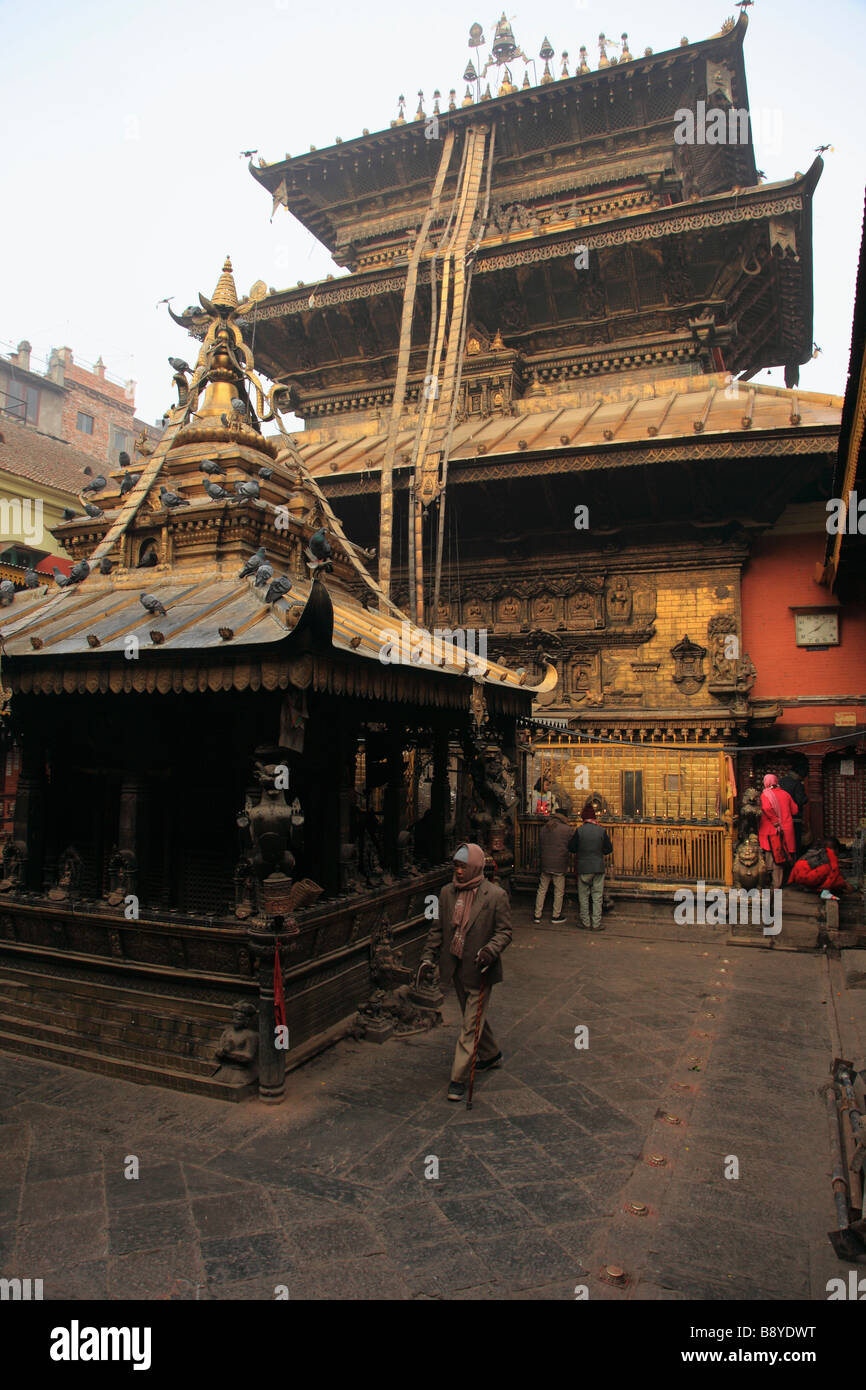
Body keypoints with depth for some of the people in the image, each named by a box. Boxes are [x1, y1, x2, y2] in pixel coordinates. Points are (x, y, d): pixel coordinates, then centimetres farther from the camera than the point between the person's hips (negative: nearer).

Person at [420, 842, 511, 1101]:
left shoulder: (496, 895, -13)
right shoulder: (447, 893, 2)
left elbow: (504, 931, -9)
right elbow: (438, 928, 10)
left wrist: (490, 950, -26)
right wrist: (428, 956, 1)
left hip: (479, 970, -5)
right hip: (455, 968, 6)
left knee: (471, 1023, -1)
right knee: (473, 1016, 22)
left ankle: (458, 1078, 7)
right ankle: (491, 1054, 44)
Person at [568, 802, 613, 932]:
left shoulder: (579, 831, -9)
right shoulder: (601, 831, -4)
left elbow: (571, 847, -1)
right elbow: (609, 849, 4)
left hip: (583, 868, -1)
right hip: (598, 868, 1)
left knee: (583, 897, 10)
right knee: (597, 897, 9)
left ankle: (586, 923, 14)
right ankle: (596, 924, 11)